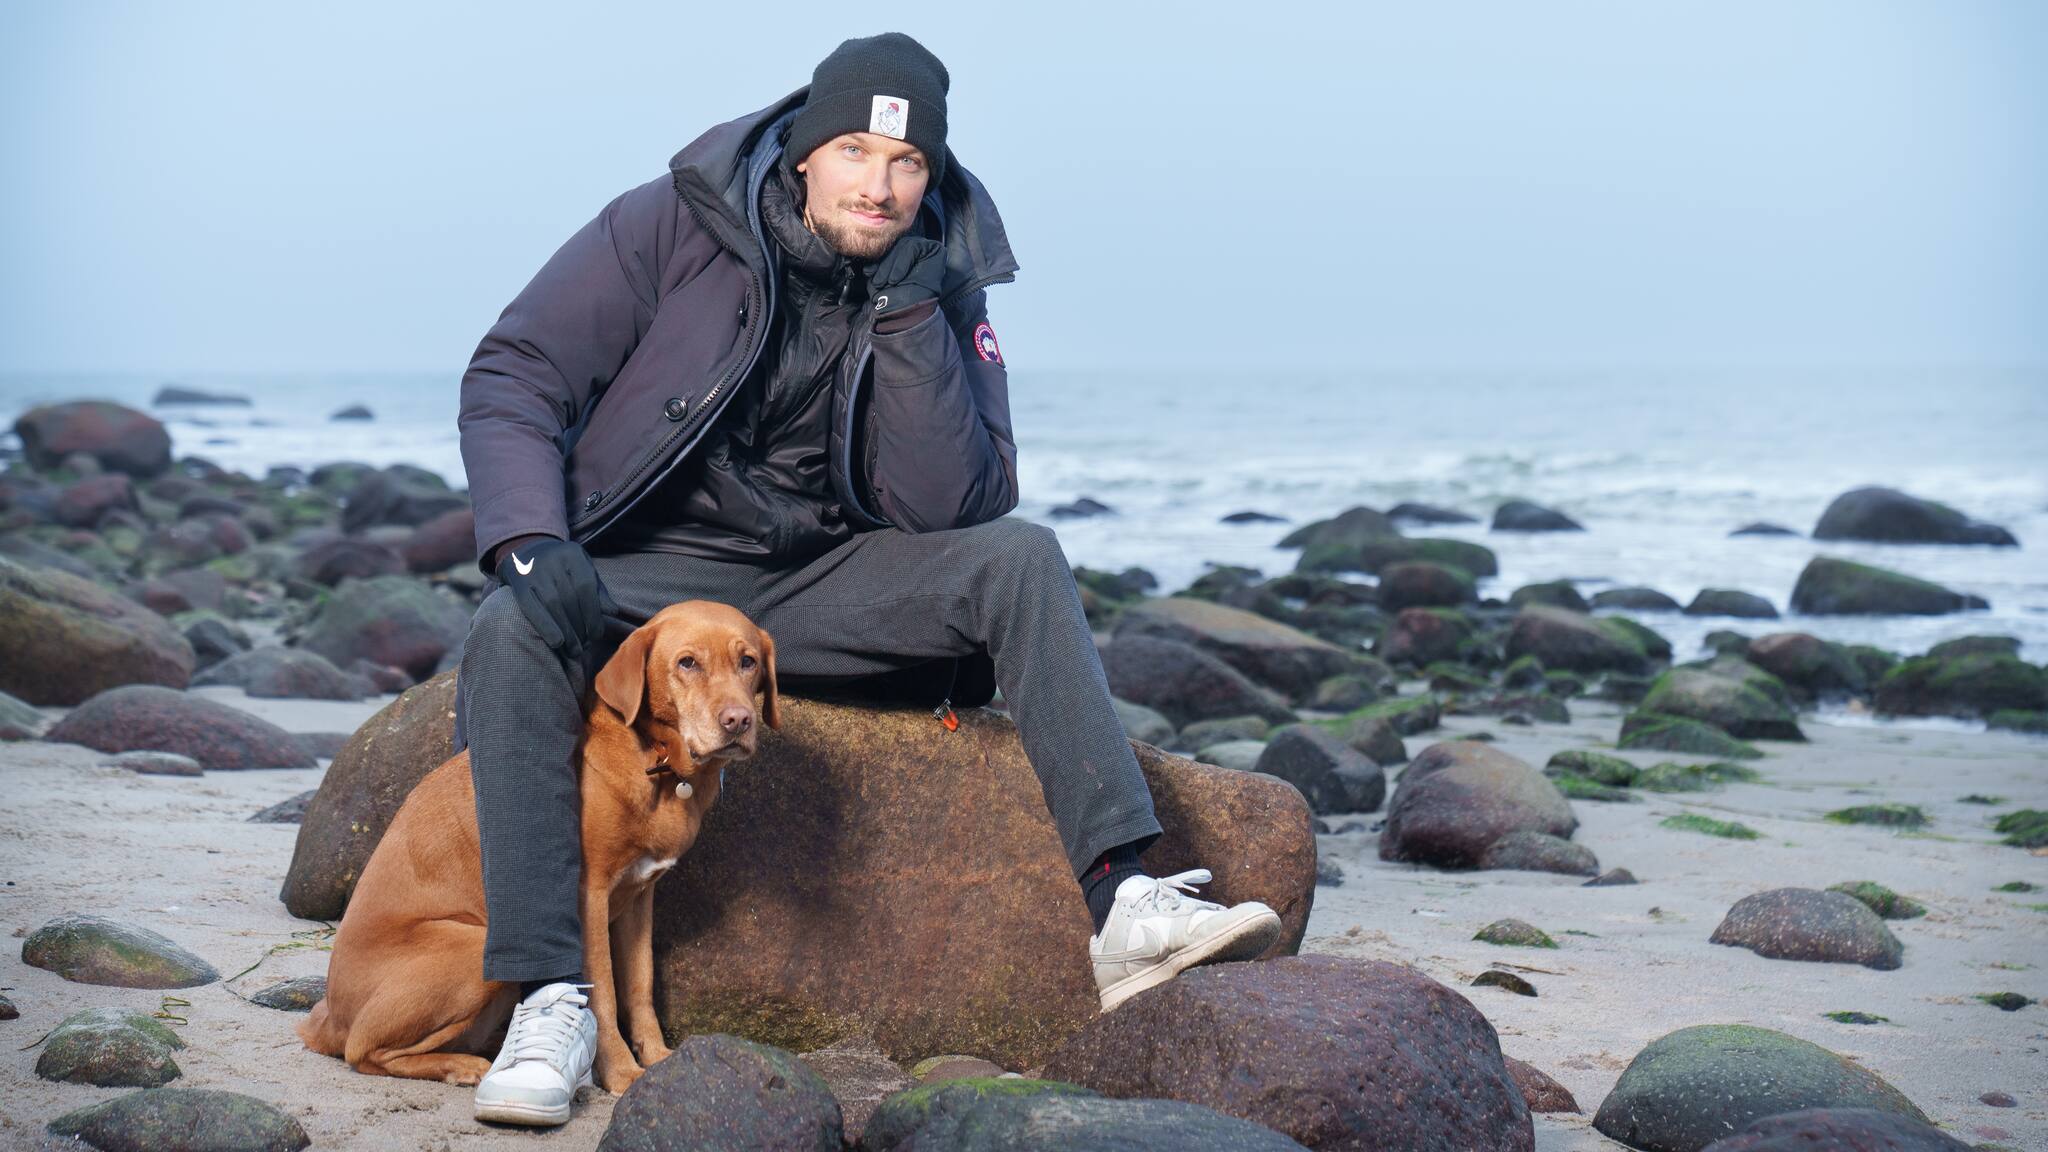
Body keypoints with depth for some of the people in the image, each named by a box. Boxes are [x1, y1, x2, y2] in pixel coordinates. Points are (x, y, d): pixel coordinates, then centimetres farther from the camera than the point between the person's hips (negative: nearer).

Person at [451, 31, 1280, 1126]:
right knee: (511, 632, -34)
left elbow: (948, 506, -9)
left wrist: (910, 323, -19)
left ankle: (1119, 909, -26)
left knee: (1020, 558, -19)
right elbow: (511, 377, -8)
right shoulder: (673, 225, -10)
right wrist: (531, 541, -25)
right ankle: (552, 997, -34)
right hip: (642, 573, -3)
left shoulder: (940, 286, -2)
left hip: (818, 582, 3)